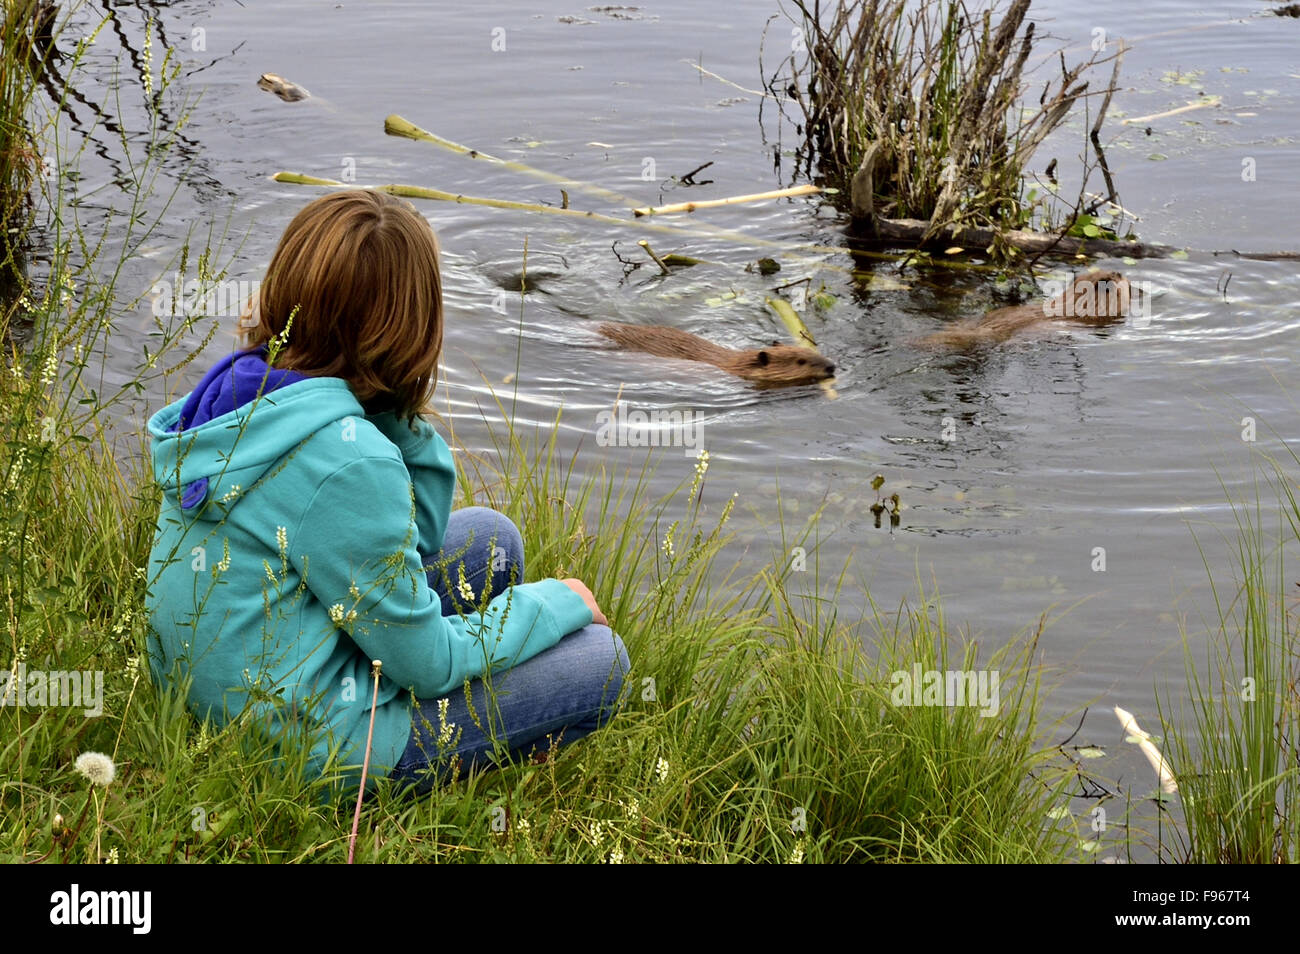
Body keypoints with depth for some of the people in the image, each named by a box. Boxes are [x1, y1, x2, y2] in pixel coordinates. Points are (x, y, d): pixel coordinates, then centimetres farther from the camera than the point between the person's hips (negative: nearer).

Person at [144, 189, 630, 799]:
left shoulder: (242, 388, -1)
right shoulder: (346, 457, -28)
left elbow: (412, 541, 9)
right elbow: (428, 662, -17)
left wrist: (400, 423, -6)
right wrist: (557, 602, -2)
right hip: (307, 747, -9)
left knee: (488, 538, 17)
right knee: (598, 659, 2)